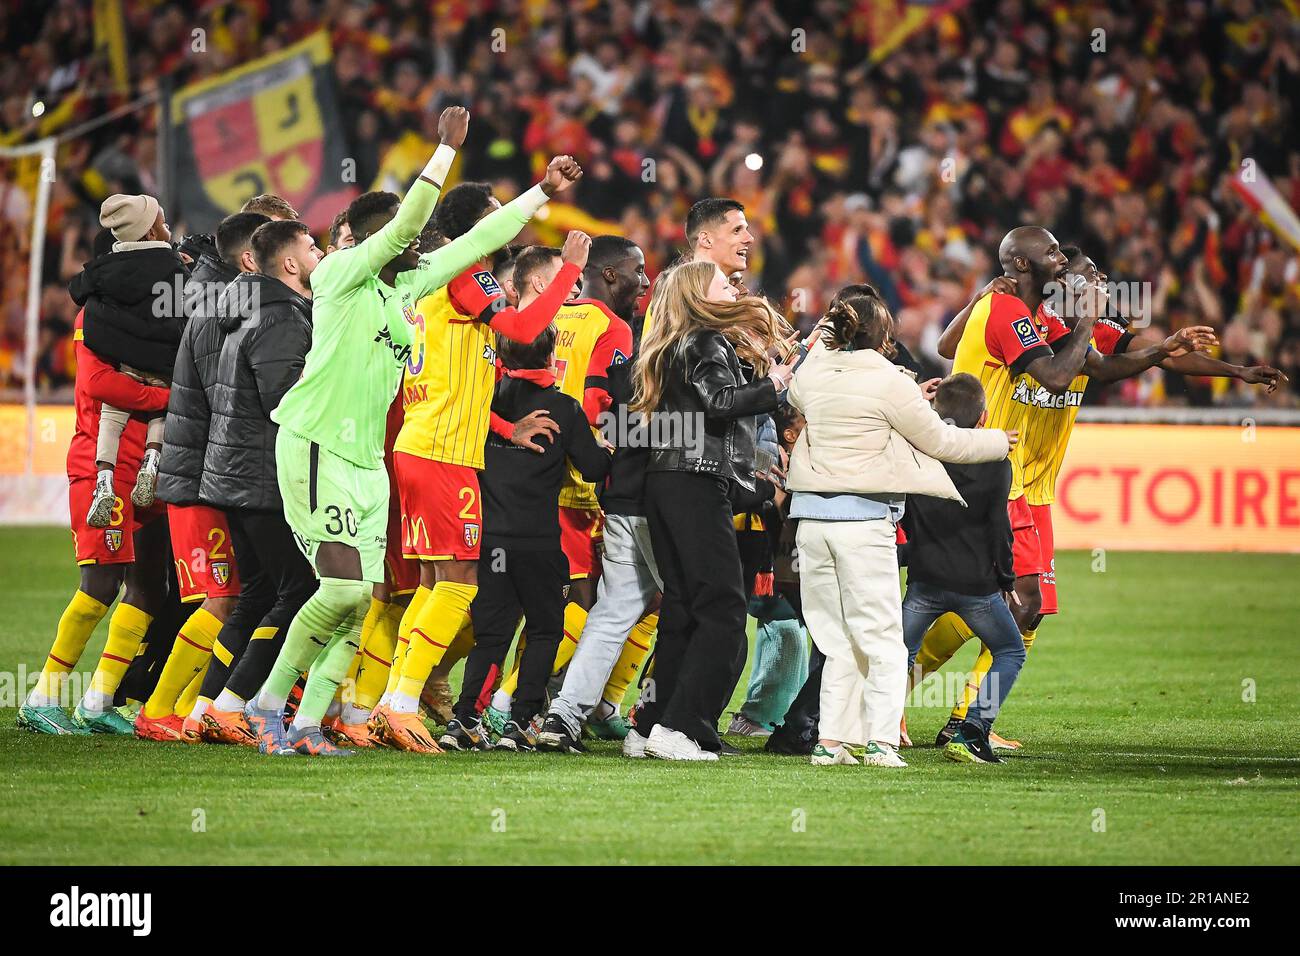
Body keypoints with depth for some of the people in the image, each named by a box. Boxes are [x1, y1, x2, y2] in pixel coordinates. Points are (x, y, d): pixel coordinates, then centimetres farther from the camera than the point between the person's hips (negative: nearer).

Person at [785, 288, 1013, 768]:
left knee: (837, 640, 12)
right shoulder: (889, 382, -8)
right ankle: (882, 740, -11)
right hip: (863, 517, -5)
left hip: (812, 513, 5)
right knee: (882, 638, 0)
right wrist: (997, 442, 17)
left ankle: (830, 740, 4)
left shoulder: (812, 372, 7)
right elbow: (940, 441, 0)